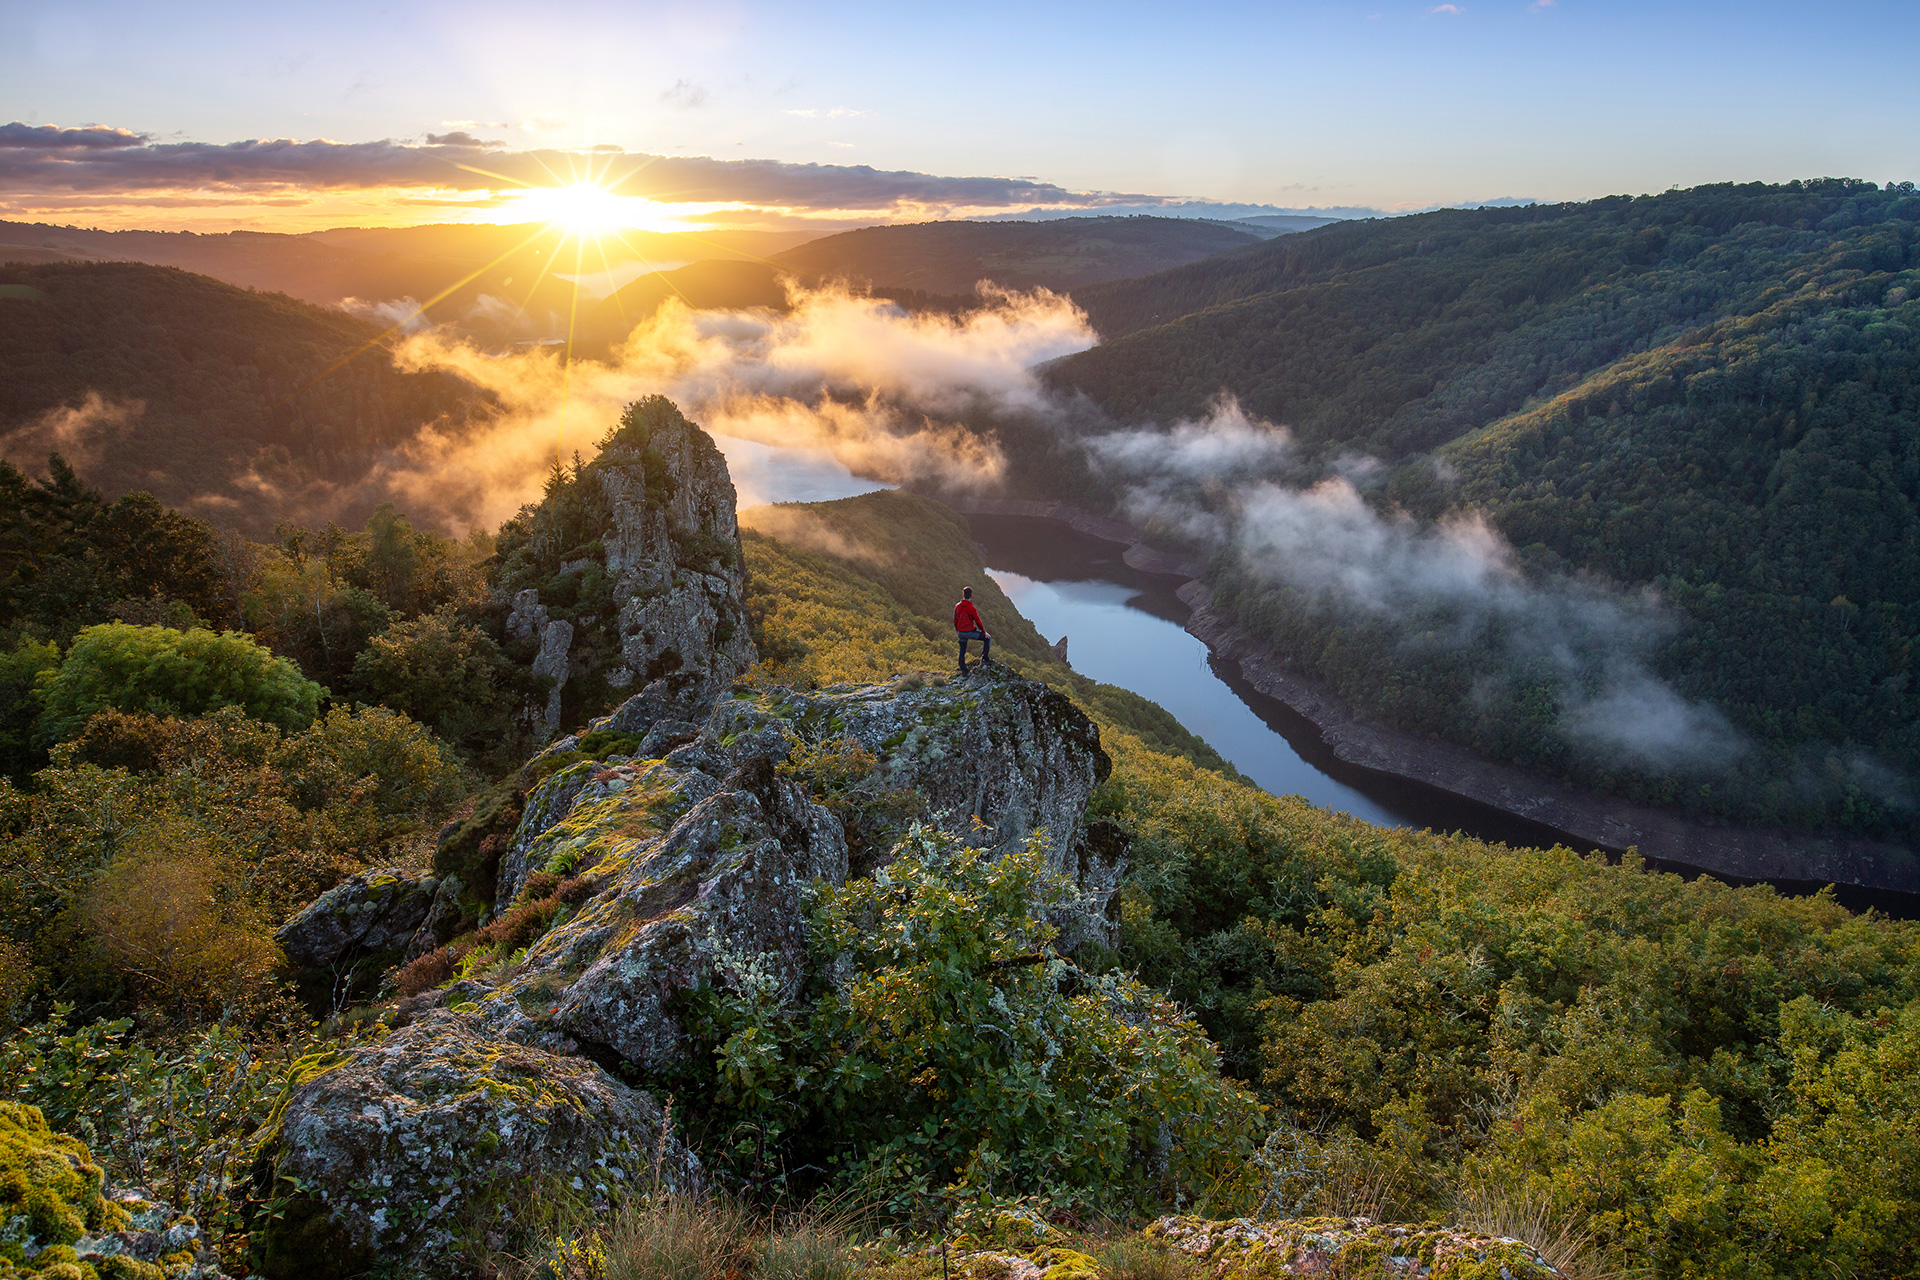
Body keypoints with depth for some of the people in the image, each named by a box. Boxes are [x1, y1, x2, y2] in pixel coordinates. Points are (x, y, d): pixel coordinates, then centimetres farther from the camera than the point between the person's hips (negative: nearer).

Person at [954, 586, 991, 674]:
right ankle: (985, 658, 7)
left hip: (961, 633, 6)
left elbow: (955, 620, 10)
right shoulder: (972, 609, -18)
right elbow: (978, 621, -10)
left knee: (962, 651, 19)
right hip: (970, 632, -6)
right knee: (987, 638, 10)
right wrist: (984, 632, 5)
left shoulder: (957, 606, -2)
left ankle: (963, 670, 24)